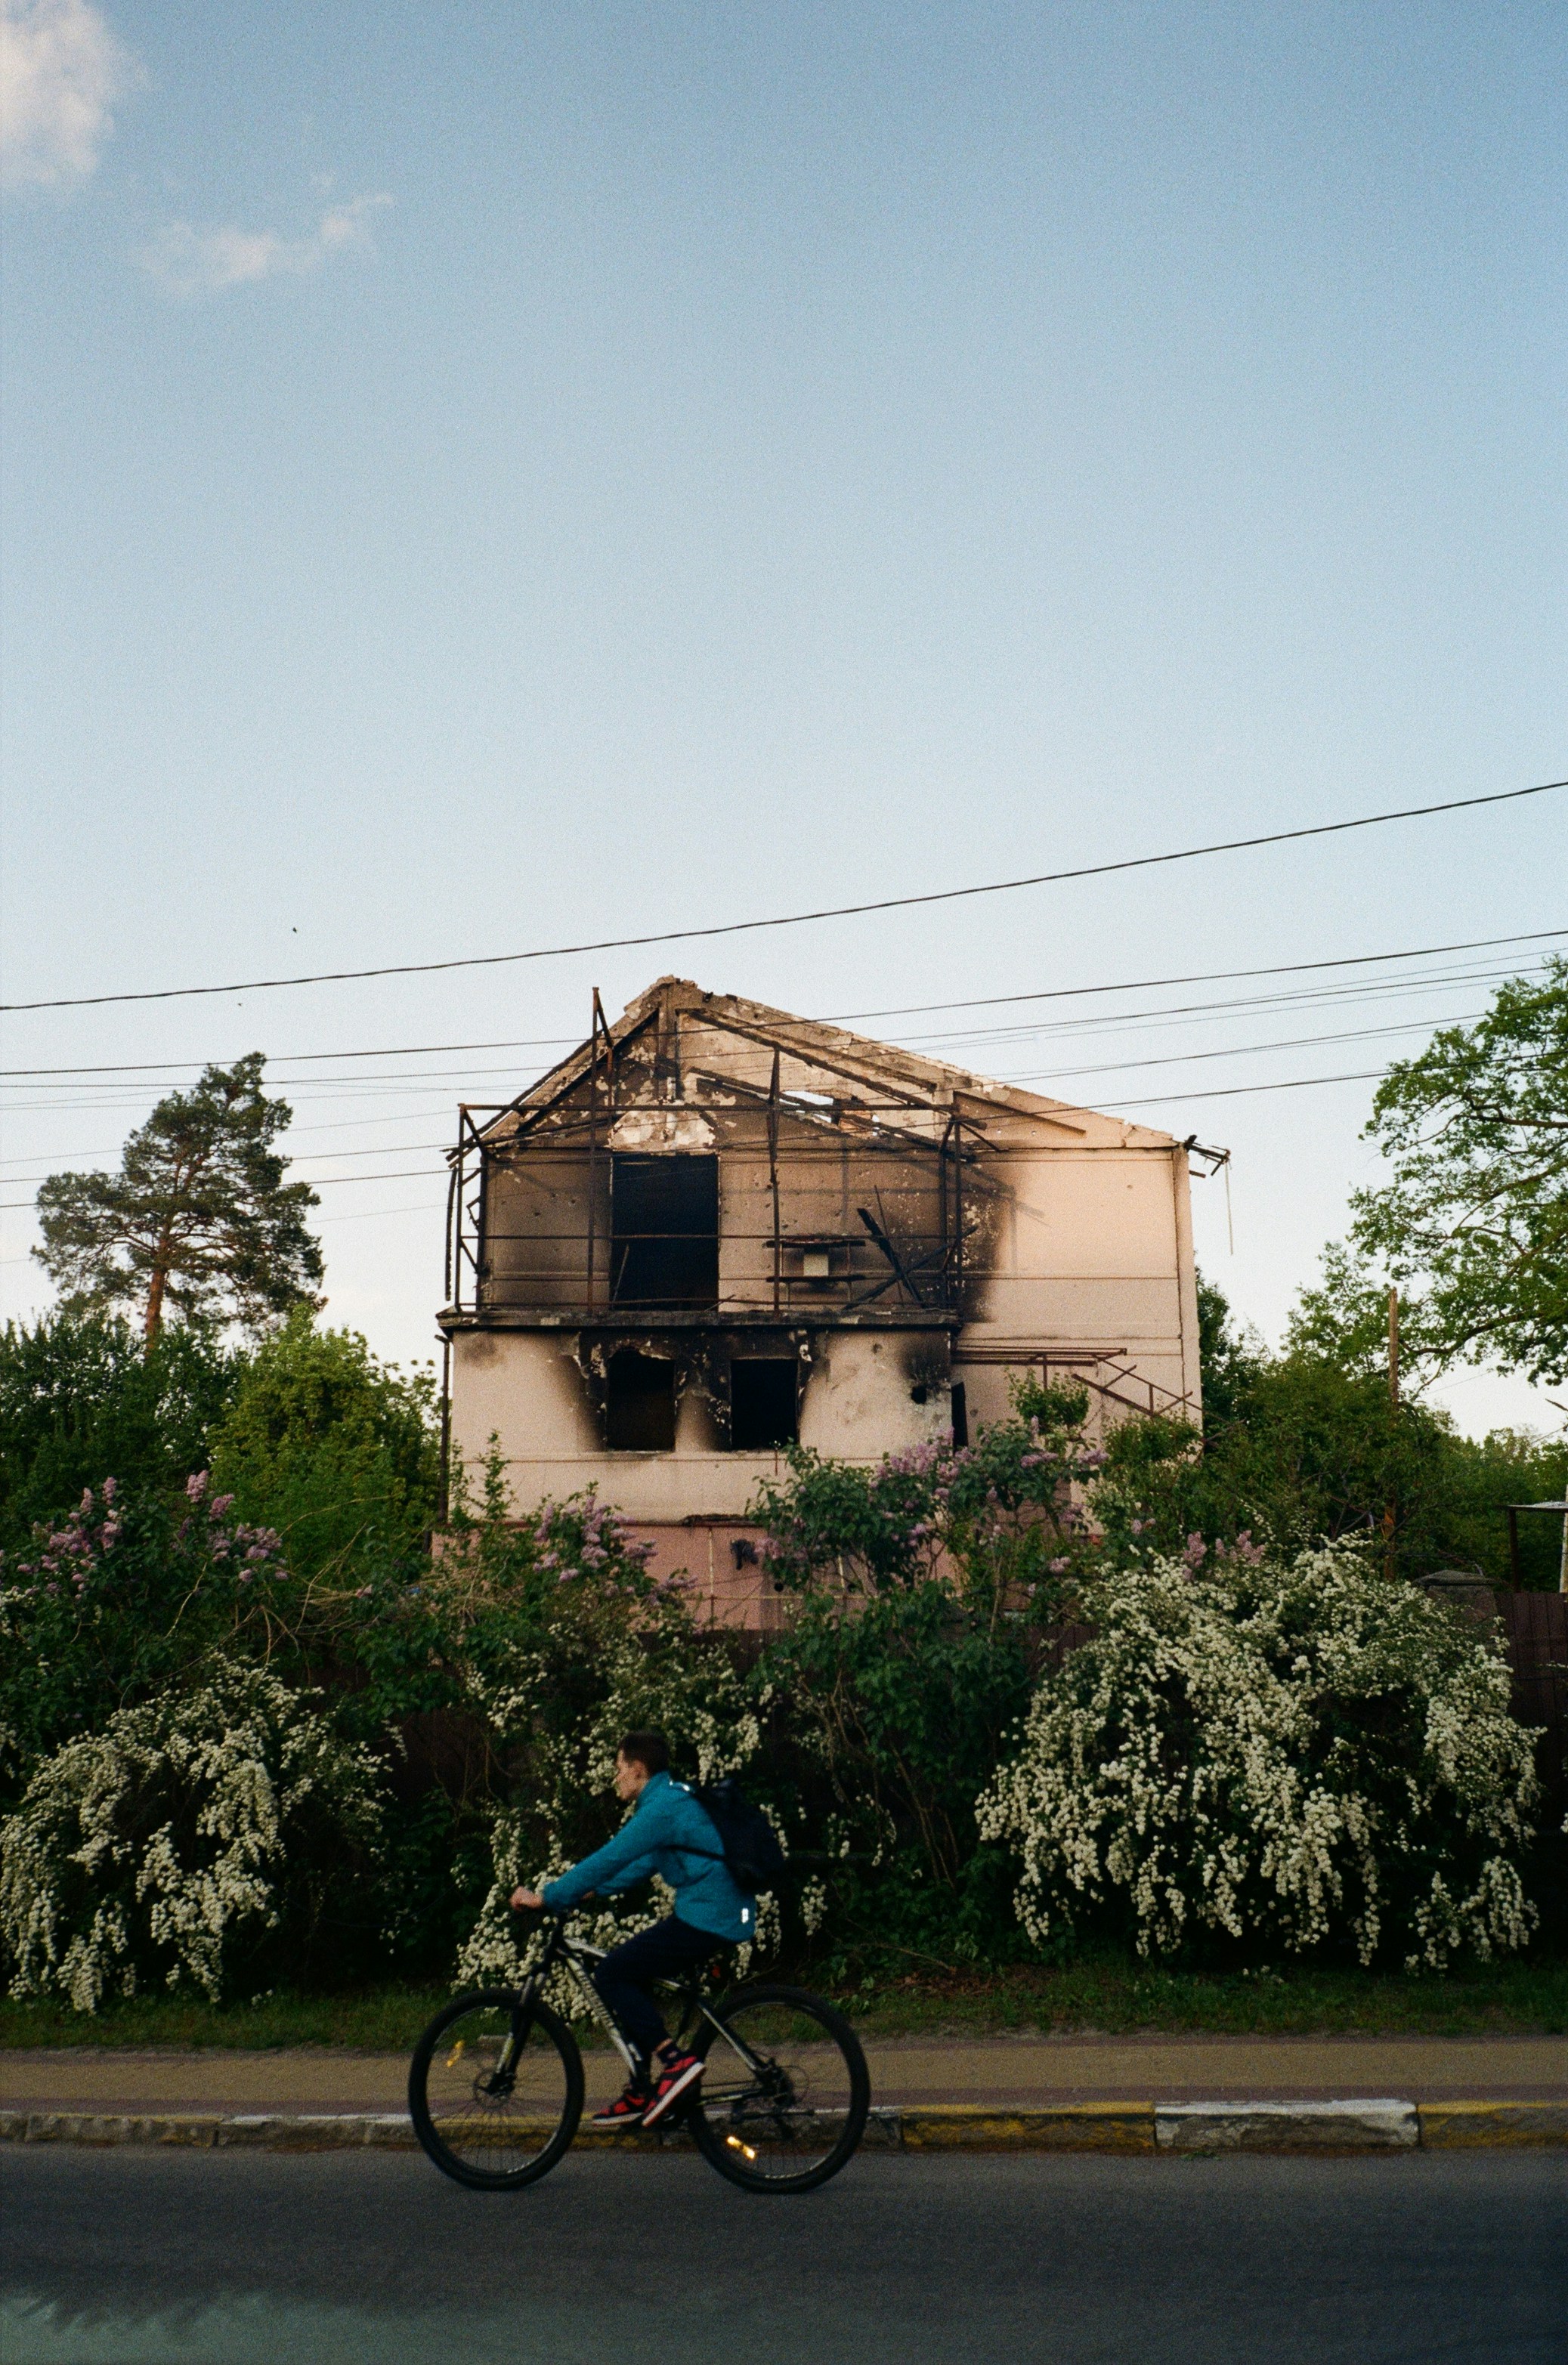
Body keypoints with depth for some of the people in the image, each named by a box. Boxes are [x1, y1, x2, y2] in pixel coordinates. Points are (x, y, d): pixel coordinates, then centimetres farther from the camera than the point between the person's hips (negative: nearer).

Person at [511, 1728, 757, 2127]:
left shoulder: (663, 1807, -14)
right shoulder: (673, 1798, 17)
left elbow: (610, 1858, -19)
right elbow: (645, 1862, 26)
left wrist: (547, 1897, -13)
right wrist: (591, 1890, 22)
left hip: (707, 1919, -10)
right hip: (724, 1914, 10)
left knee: (611, 1974, -5)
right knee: (629, 1976, 17)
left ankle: (674, 2062, -7)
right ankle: (641, 2093, 21)